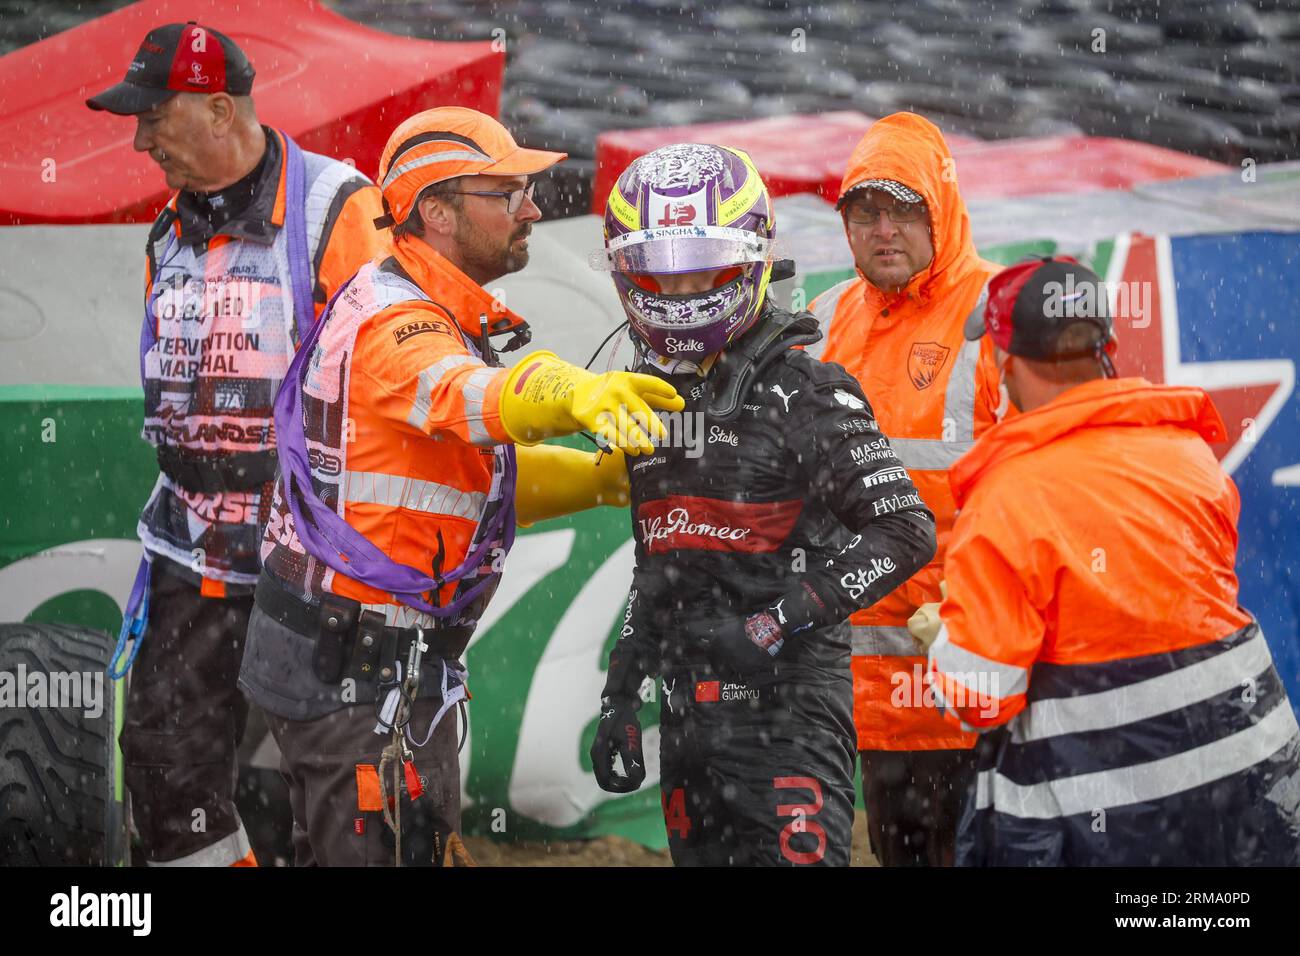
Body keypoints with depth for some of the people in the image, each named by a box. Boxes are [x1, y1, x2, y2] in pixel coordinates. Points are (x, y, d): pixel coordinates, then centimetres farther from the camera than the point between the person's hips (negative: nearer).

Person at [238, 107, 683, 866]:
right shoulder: (393, 322, -19)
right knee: (399, 852, -7)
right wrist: (576, 392, -63)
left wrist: (607, 476, 7)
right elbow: (457, 394, -43)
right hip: (358, 669, -11)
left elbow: (488, 474, 22)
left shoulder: (433, 317, 15)